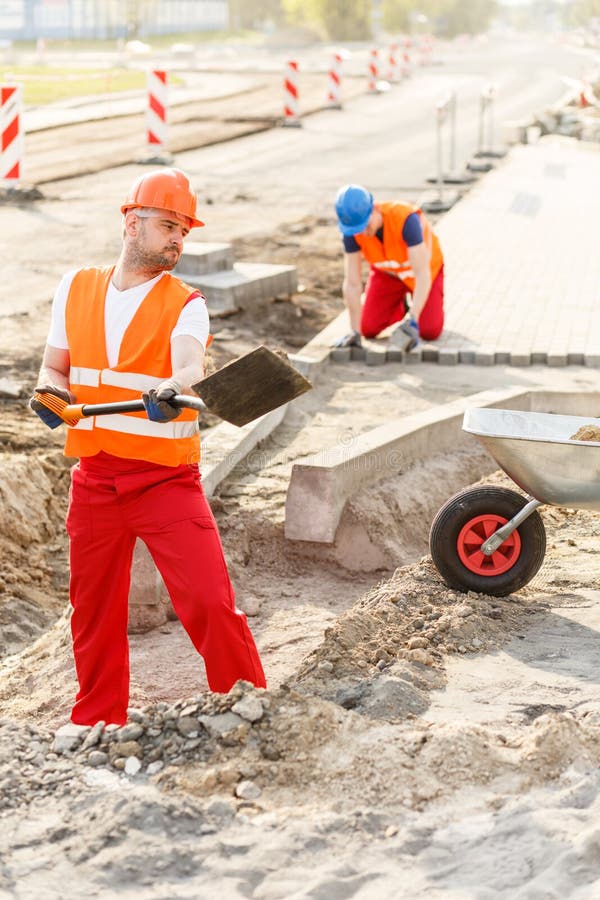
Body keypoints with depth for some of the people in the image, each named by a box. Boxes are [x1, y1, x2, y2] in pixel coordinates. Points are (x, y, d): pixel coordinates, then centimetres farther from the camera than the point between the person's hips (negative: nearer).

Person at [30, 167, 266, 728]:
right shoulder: (75, 288, 8)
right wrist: (52, 391, -9)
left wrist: (171, 391, -46)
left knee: (211, 604, -12)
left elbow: (189, 367, -23)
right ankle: (98, 722, 32)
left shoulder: (185, 305, -3)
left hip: (167, 479, -3)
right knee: (93, 616, 13)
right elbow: (54, 368, 15)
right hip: (93, 480, 4)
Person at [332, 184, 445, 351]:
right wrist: (355, 333, -26)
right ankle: (400, 307, 22)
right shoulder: (352, 232, -30)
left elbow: (423, 274, -44)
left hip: (423, 268, -3)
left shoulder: (405, 219, -43)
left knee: (430, 332, -17)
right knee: (369, 329, -8)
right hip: (387, 272, 3)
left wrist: (412, 321, -51)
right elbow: (352, 284, -26)